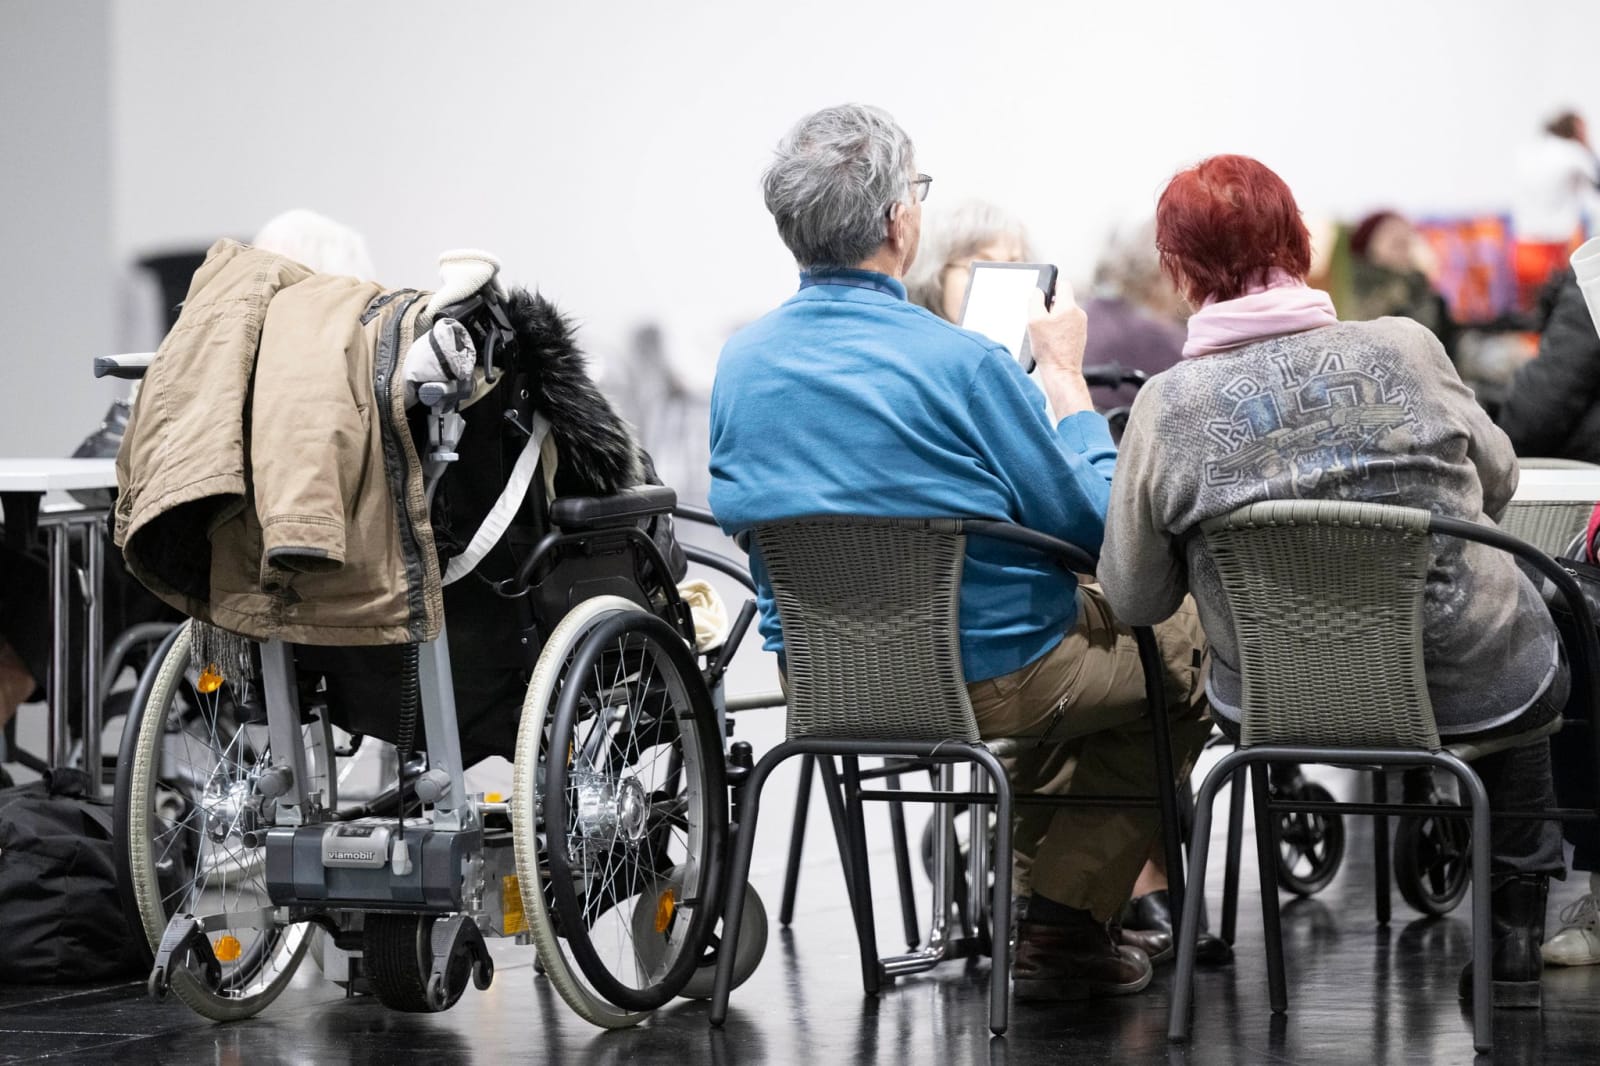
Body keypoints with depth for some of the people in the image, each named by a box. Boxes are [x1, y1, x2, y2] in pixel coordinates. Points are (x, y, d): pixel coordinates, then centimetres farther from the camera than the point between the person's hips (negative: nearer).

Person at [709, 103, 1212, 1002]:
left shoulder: (739, 364, -5)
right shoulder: (961, 364, -24)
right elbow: (1093, 526, -13)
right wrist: (1065, 375, 1)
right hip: (987, 679, -7)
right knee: (1187, 639, 19)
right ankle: (1065, 928, 14)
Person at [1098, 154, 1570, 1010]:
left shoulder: (1167, 407, -13)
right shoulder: (1404, 350, -12)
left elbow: (1133, 601, -4)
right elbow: (1498, 482, 6)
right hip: (1468, 692, -1)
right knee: (1540, 657, 34)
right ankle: (1514, 935, 37)